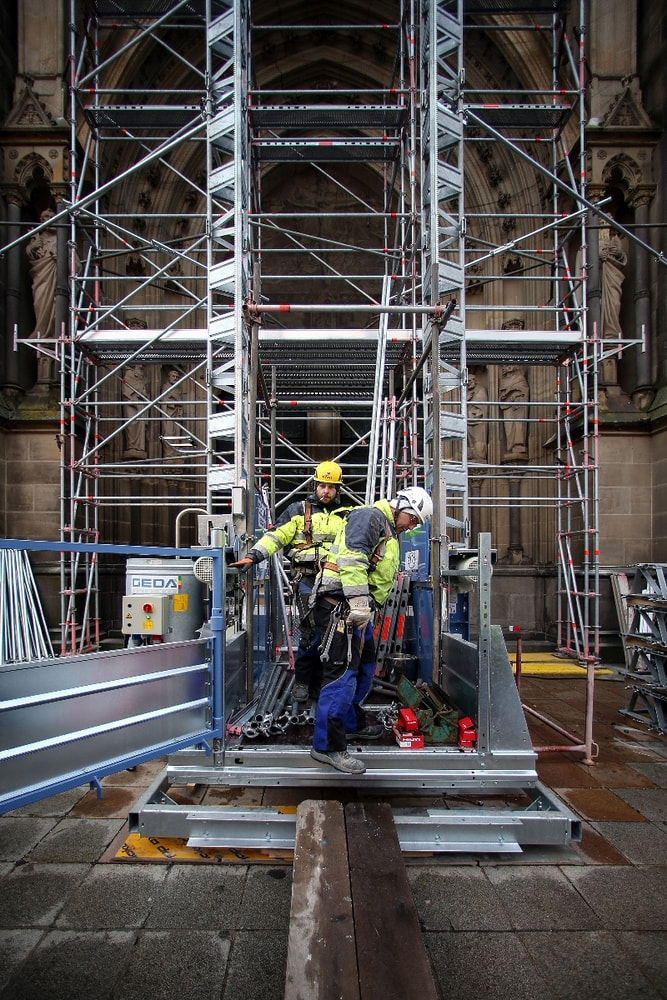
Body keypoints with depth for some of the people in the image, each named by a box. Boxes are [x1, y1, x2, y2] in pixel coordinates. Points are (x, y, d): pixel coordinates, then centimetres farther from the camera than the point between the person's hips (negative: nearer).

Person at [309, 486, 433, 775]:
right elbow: (351, 558, -24)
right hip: (340, 602, -11)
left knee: (364, 667, 20)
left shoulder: (390, 534, 24)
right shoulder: (370, 517, -10)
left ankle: (351, 723, 36)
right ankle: (327, 745, -8)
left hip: (357, 609, 11)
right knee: (342, 672, -13)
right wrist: (359, 601, -29)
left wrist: (365, 609, 24)